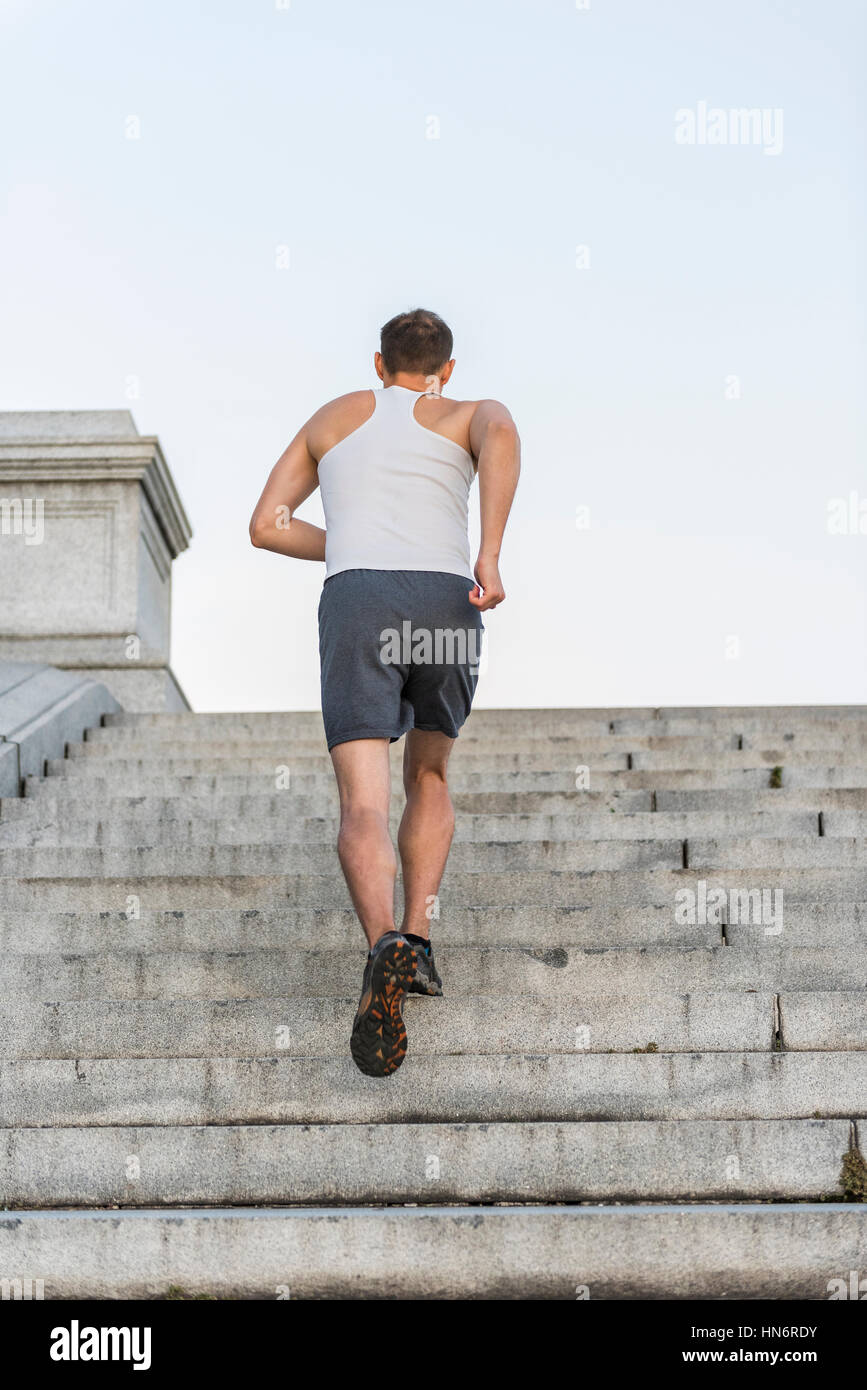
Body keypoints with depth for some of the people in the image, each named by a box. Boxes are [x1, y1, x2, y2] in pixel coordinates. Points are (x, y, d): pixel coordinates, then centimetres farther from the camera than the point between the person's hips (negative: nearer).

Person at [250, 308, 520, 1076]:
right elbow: (502, 435, -7)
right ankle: (417, 942, 8)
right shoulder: (473, 414, 22)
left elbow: (266, 526, 26)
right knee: (429, 780, 24)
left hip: (357, 608, 0)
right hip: (446, 609, 0)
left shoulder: (333, 417, 30)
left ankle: (386, 948, -39)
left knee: (365, 809, -11)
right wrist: (490, 555, -14)